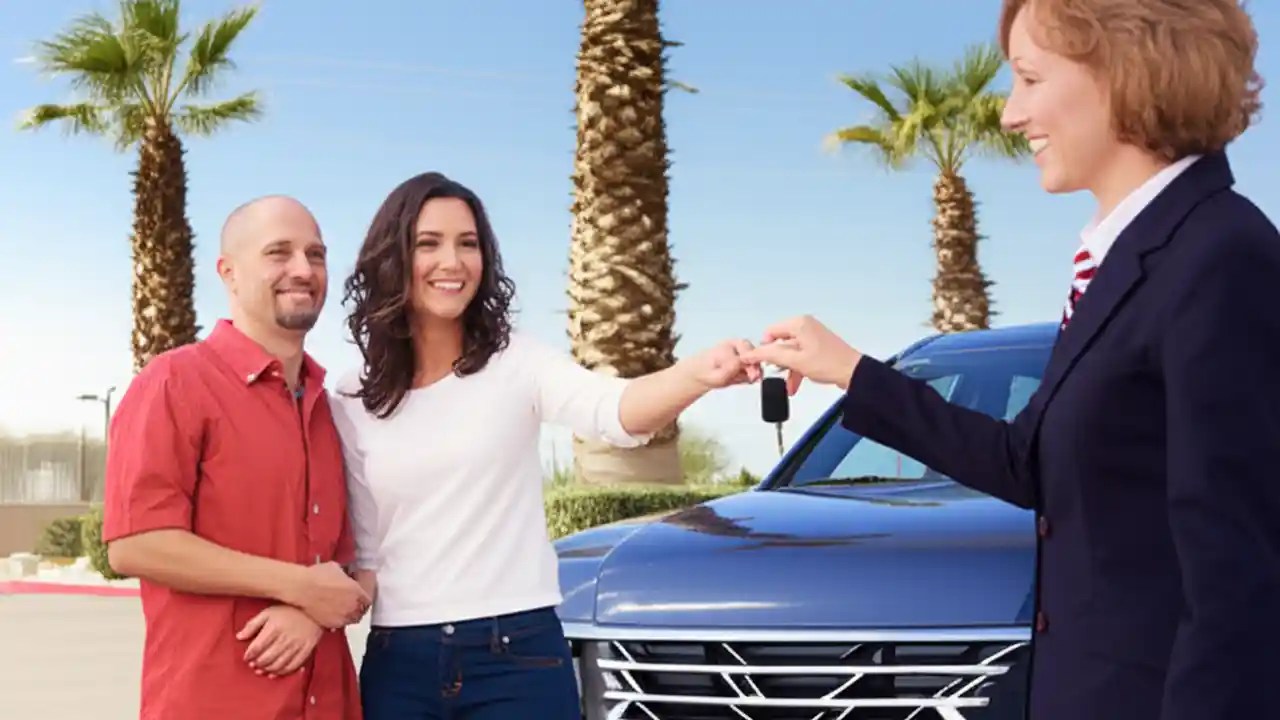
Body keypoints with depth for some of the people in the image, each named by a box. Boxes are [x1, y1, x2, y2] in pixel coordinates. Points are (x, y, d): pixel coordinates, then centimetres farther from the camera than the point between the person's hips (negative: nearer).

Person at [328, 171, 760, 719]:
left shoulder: (515, 360, -1)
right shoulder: (351, 403, 5)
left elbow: (614, 412, -21)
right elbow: (363, 550, 9)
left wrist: (700, 374, -41)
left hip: (521, 656, -2)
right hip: (399, 664, 2)